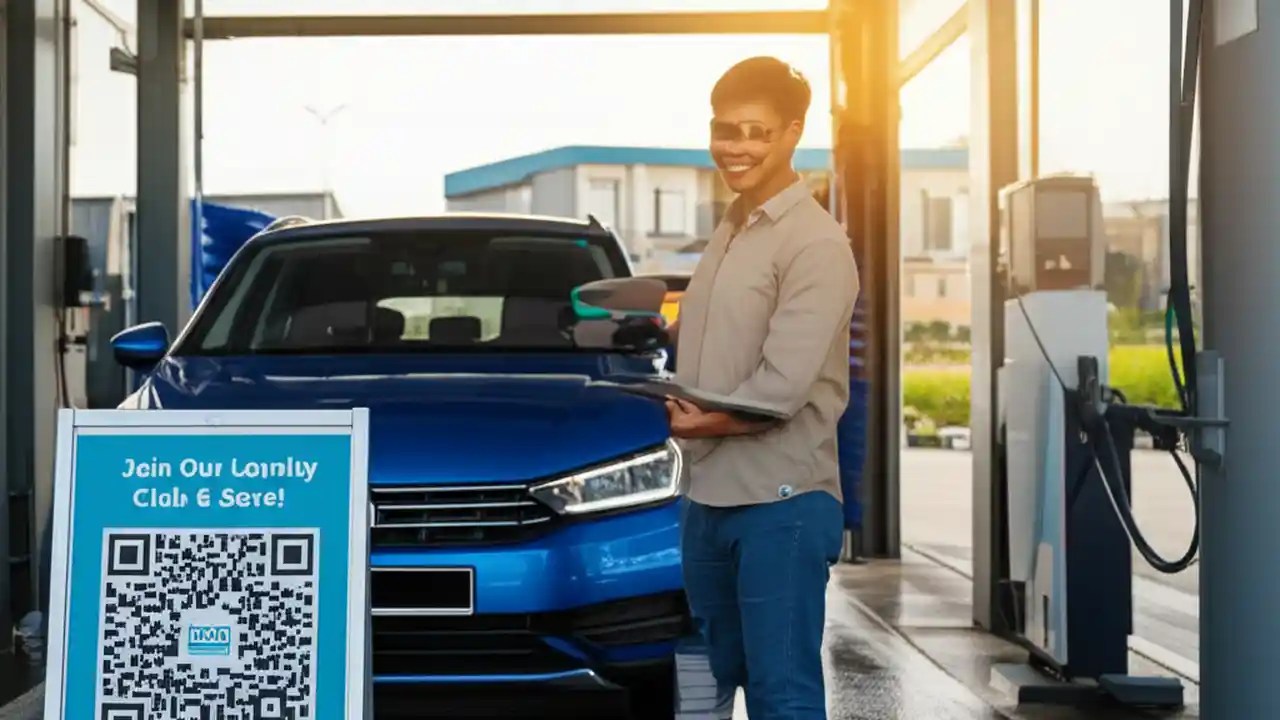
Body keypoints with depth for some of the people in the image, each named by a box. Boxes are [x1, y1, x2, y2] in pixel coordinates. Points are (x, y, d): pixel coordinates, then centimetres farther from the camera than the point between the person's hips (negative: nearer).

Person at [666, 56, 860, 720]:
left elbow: (782, 387, -19)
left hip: (780, 501, -8)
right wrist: (680, 414, 0)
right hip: (708, 496, 9)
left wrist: (702, 421, -6)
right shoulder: (726, 234, 14)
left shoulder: (815, 243, -13)